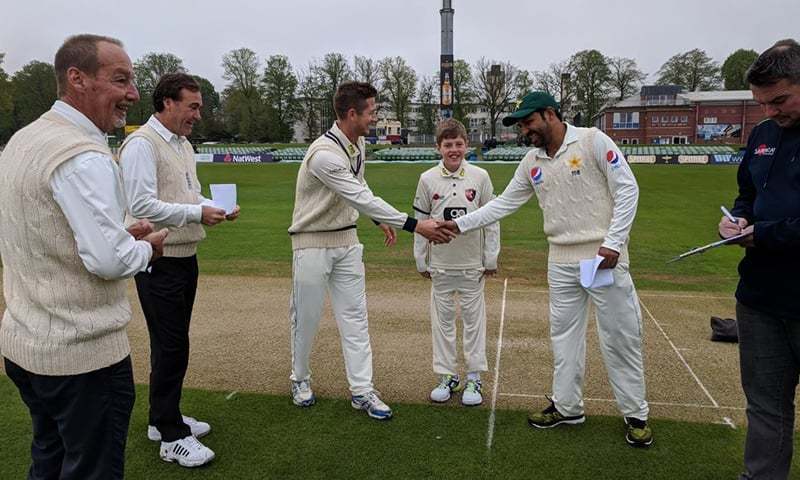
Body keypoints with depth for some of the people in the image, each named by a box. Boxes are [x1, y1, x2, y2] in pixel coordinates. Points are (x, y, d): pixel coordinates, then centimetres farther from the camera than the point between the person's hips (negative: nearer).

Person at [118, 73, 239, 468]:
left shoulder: (183, 145, 14)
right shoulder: (142, 144, -14)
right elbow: (142, 205, -22)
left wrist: (217, 209, 3)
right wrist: (197, 213, -21)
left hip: (185, 257, 9)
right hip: (159, 262, -9)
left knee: (173, 344, 17)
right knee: (170, 347, -2)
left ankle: (164, 418, 32)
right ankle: (172, 438, 11)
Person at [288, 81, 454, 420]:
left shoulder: (357, 143, 1)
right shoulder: (324, 154, -27)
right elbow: (360, 198, -33)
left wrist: (380, 220, 14)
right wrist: (414, 225, -35)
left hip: (346, 240, 7)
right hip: (313, 243, -7)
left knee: (354, 316, 5)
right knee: (306, 317, 7)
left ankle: (361, 391, 12)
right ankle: (300, 379, 30)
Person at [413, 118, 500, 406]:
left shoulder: (480, 177, -2)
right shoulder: (428, 179, -1)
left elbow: (491, 218, 2)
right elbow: (420, 221, 4)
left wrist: (491, 259, 1)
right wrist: (421, 261, 5)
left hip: (472, 263, -1)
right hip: (440, 264, 1)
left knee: (474, 317, 7)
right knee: (442, 318, 9)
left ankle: (474, 378, 19)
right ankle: (447, 376, 22)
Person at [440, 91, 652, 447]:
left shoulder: (593, 141, -9)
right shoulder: (532, 163, 8)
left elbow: (627, 189, -10)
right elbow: (504, 203, 12)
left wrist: (613, 242, -16)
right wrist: (460, 224, 5)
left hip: (604, 257, -5)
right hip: (561, 262, 6)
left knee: (620, 336, 3)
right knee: (564, 335, 13)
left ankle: (635, 414, 19)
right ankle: (567, 407, 28)